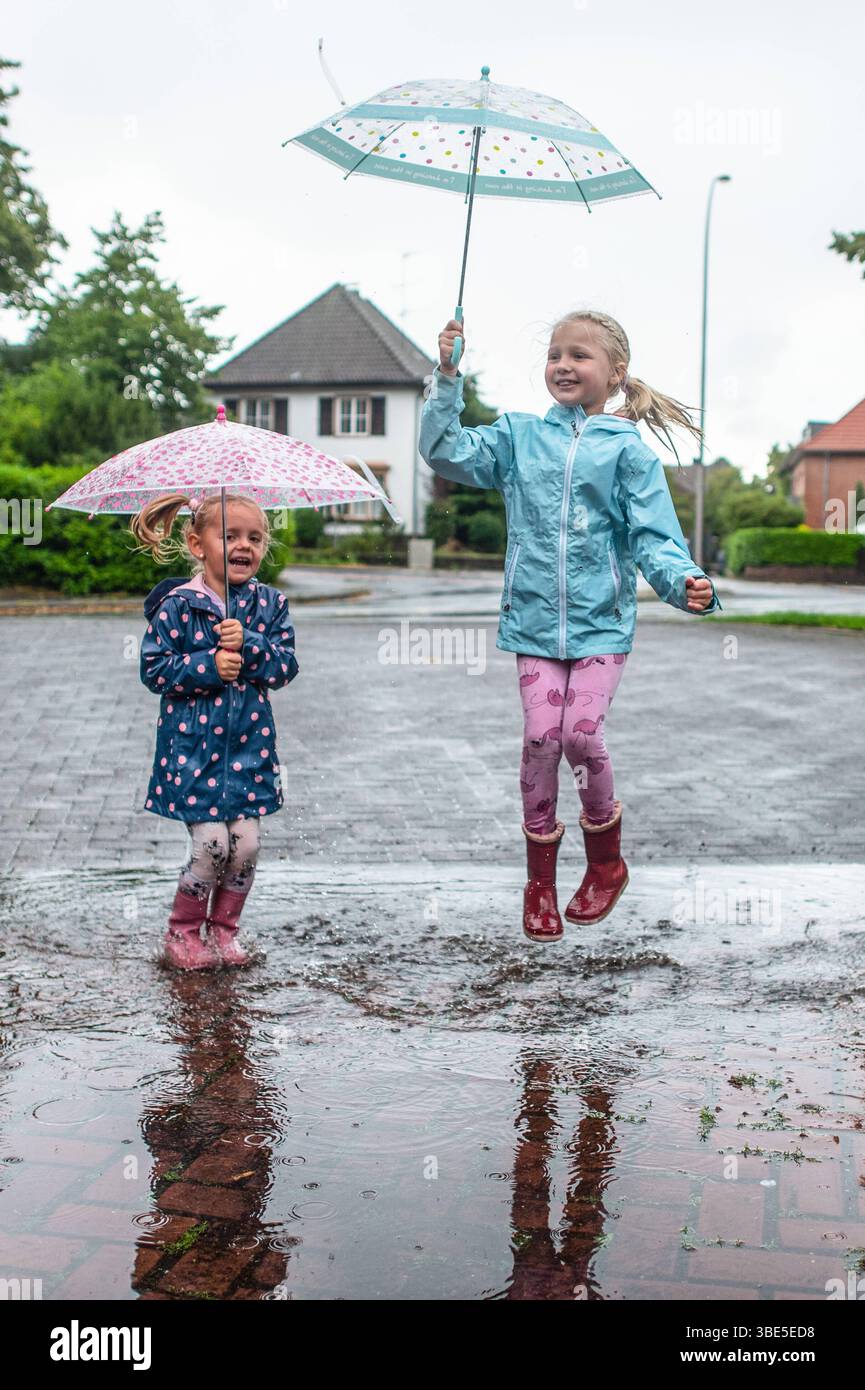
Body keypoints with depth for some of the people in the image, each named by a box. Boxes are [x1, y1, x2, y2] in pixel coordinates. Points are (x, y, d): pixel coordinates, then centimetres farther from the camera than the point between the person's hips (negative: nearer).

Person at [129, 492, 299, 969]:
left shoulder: (270, 604, 3)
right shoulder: (177, 605, -7)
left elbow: (286, 666, -3)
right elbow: (154, 669, -7)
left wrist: (248, 644, -20)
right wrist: (209, 665, -19)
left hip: (249, 745, 4)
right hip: (193, 744, -3)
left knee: (246, 842, 1)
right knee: (211, 843, -7)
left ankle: (223, 930, 23)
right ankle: (182, 934, 16)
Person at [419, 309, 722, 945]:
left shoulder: (628, 450, 0)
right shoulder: (521, 435, 9)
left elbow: (653, 536, -5)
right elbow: (447, 451, 5)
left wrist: (686, 582, -24)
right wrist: (447, 379, -4)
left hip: (602, 621, -2)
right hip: (536, 619, 2)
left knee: (582, 736, -12)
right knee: (541, 738, -5)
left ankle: (607, 860, 16)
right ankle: (540, 879, 13)